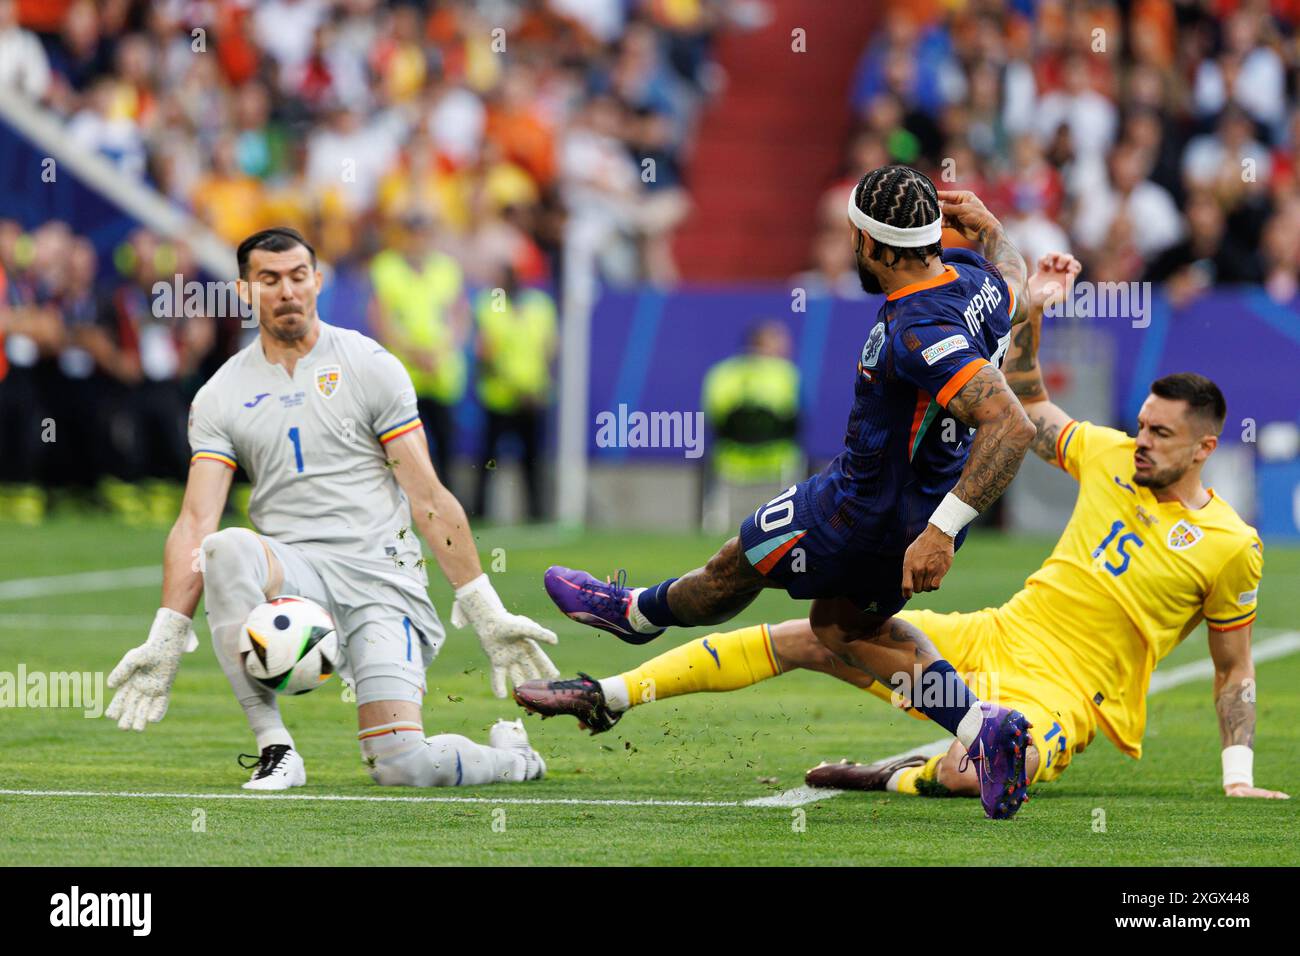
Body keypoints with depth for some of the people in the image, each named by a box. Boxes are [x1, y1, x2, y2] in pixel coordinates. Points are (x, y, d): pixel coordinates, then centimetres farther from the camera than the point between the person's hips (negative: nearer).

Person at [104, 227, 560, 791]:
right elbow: (195, 523, 1)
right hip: (293, 569, 2)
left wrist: (487, 614, -2)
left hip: (380, 576, -2)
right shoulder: (221, 396, 8)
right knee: (224, 550, -35)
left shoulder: (370, 367, 4)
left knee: (402, 767, -19)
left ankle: (509, 755, 18)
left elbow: (429, 501, 3)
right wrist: (165, 641, -10)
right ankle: (275, 749, -27)